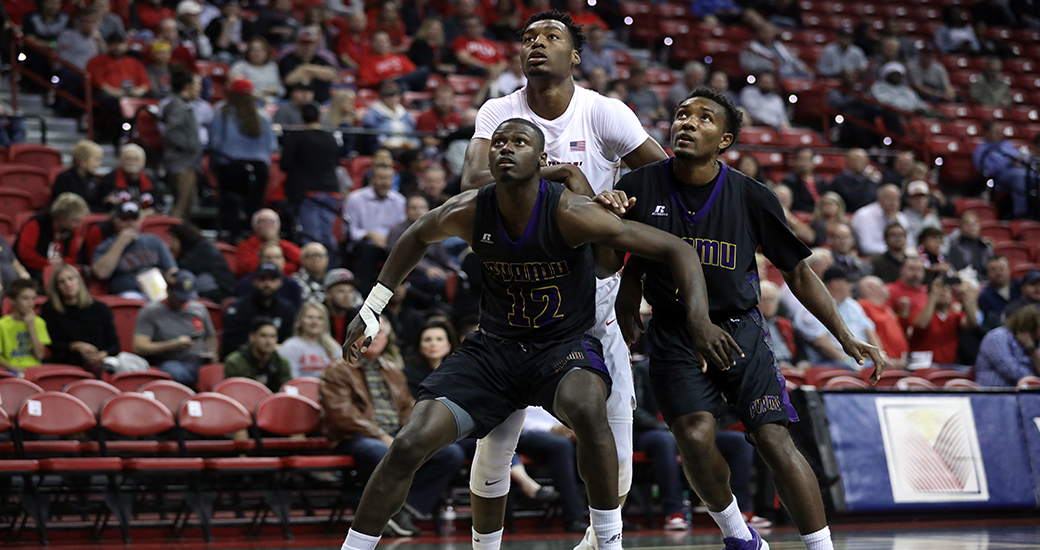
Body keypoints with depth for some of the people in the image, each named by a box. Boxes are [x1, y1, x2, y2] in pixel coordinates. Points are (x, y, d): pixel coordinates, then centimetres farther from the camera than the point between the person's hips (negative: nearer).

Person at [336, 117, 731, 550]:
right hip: (493, 347, 3)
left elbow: (676, 250, -18)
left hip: (565, 344, -3)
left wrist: (698, 318, -31)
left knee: (588, 410, -38)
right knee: (410, 444, -13)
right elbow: (417, 237, 14)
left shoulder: (569, 214, -22)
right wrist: (371, 308, 14)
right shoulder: (468, 213, -12)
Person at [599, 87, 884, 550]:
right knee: (695, 437, -19)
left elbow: (798, 273, 4)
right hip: (673, 335, 0)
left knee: (775, 440, -13)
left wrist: (845, 338, -1)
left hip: (739, 328, 0)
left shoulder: (751, 197, -5)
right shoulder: (638, 188, -4)